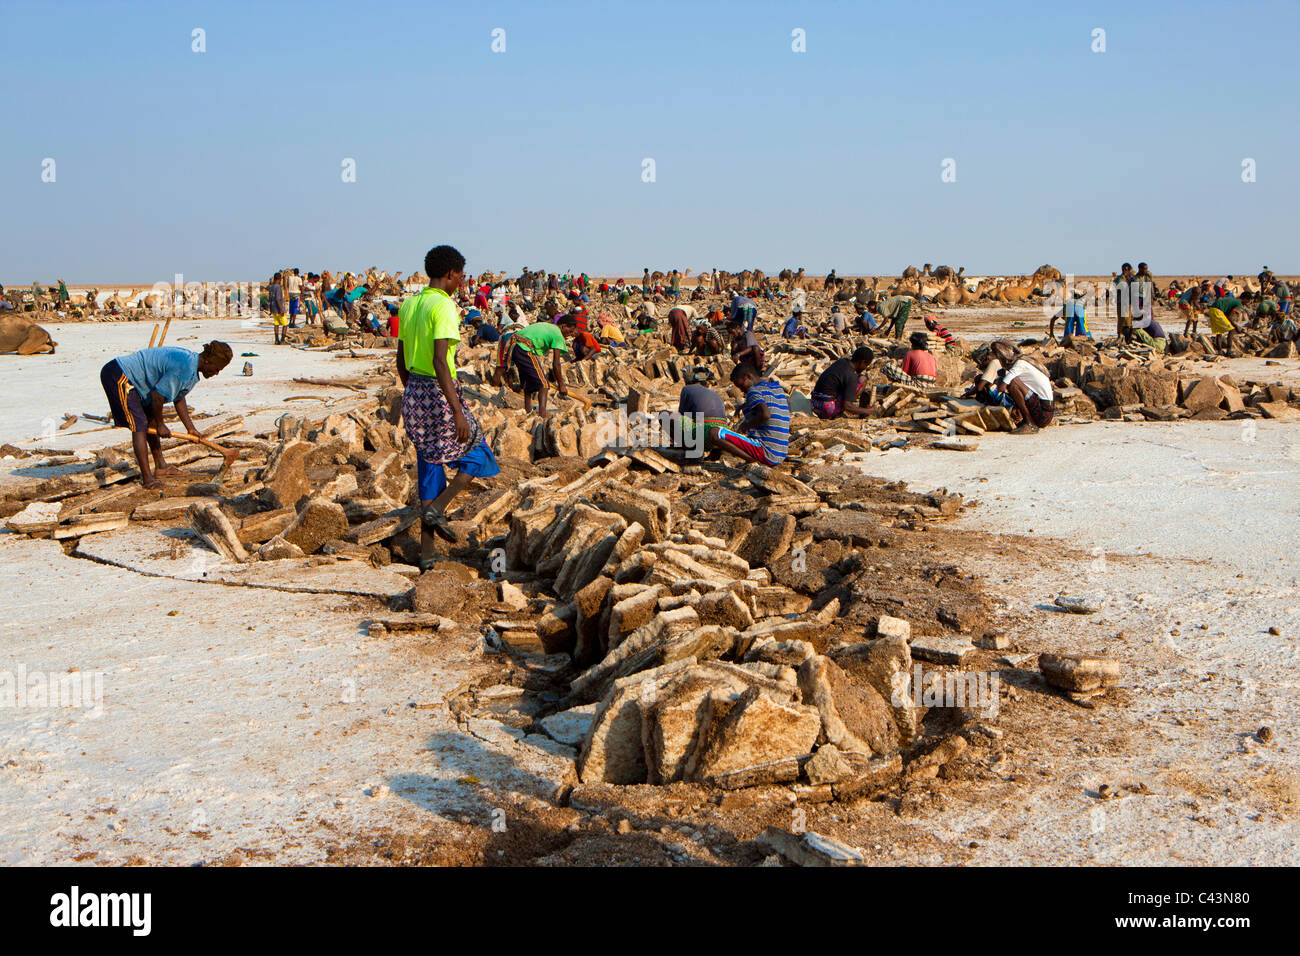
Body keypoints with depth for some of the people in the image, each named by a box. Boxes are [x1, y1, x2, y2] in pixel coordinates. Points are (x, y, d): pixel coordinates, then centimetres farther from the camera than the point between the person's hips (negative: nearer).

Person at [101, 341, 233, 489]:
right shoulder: (183, 367, -26)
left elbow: (179, 399, 19)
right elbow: (157, 395, -23)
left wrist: (190, 428, 17)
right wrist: (160, 425, -9)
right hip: (119, 376, -11)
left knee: (151, 421, 18)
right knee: (139, 426, -14)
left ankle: (161, 466, 29)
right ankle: (147, 479, -13)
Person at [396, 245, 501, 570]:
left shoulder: (409, 304, 11)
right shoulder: (443, 306, -14)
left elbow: (402, 360, 15)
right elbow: (440, 361, -23)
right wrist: (458, 411, -23)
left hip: (412, 394, 8)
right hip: (438, 393, -8)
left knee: (429, 466, 12)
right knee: (477, 456, 11)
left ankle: (427, 552, 13)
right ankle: (437, 508, -5)